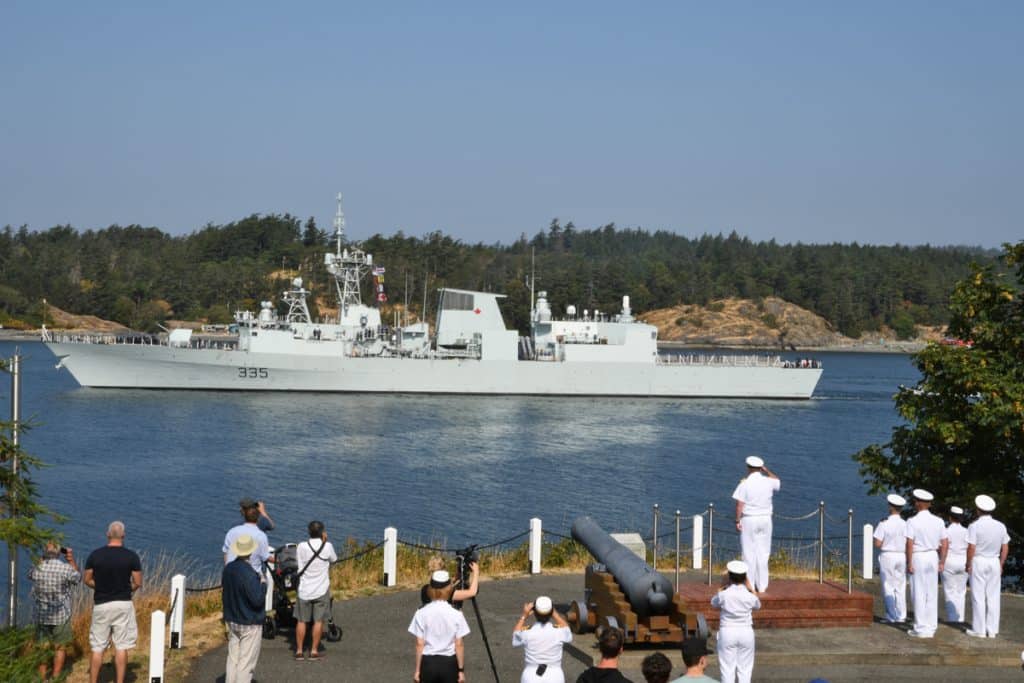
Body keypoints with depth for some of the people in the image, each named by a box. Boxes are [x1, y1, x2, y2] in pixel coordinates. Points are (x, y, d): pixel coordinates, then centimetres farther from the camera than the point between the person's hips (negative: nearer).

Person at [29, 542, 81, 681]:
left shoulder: (37, 569, -6)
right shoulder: (66, 568, -13)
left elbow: (30, 575, 19)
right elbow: (78, 578, 8)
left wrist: (42, 561, 18)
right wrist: (72, 559, 11)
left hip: (41, 616, 2)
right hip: (61, 616, -2)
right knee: (60, 648, 10)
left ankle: (43, 679, 13)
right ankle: (56, 678, 10)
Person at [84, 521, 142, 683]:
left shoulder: (95, 555, -4)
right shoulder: (131, 556, -7)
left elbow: (87, 580, 3)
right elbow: (138, 583, -4)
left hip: (101, 605, 1)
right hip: (123, 604, -1)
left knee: (97, 648, 7)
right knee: (121, 647, 5)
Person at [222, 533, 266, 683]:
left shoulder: (228, 568, 0)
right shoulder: (249, 574, -25)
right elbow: (258, 600, -23)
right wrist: (262, 583, -8)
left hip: (232, 620, 8)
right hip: (250, 624, -8)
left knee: (233, 659, 15)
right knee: (246, 663, -1)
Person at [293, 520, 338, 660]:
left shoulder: (301, 547, -9)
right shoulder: (327, 546, -11)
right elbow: (334, 559, 7)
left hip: (304, 589, 1)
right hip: (321, 589, -1)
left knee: (301, 621, 10)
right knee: (318, 621, 7)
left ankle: (299, 651, 13)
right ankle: (314, 651, 9)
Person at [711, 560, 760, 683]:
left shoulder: (724, 595, -14)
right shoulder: (749, 596, -10)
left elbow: (714, 603, 8)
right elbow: (757, 605, 12)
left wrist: (725, 586, 6)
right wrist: (750, 587, 10)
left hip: (727, 632, -1)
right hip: (746, 632, 1)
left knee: (727, 669, 5)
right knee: (745, 669, 9)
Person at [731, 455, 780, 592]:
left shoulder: (745, 484, -11)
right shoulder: (768, 482, -1)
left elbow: (739, 505, -13)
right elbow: (777, 481, 24)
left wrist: (737, 521, -5)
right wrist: (766, 470, 18)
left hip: (749, 520, -3)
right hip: (765, 519, 3)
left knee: (749, 553, 3)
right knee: (763, 553, 10)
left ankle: (749, 585, 5)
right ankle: (762, 586, 13)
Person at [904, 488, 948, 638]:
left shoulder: (913, 521, -11)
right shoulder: (938, 521, 5)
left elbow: (910, 544, -16)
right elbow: (945, 543, 6)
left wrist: (909, 563, -11)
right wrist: (941, 562, 12)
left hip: (918, 558, -5)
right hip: (933, 557, 5)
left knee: (919, 593, 1)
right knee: (932, 594, 10)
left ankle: (921, 628, 3)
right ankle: (931, 628, 14)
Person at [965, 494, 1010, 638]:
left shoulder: (975, 526, -11)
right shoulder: (1001, 526, 3)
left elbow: (971, 548, -14)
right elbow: (1005, 548, 7)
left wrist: (968, 565, -4)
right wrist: (1001, 565, 16)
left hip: (978, 562, -4)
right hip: (994, 562, 4)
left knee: (978, 596, 2)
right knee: (993, 597, 8)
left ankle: (979, 629, 4)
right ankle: (992, 630, 10)